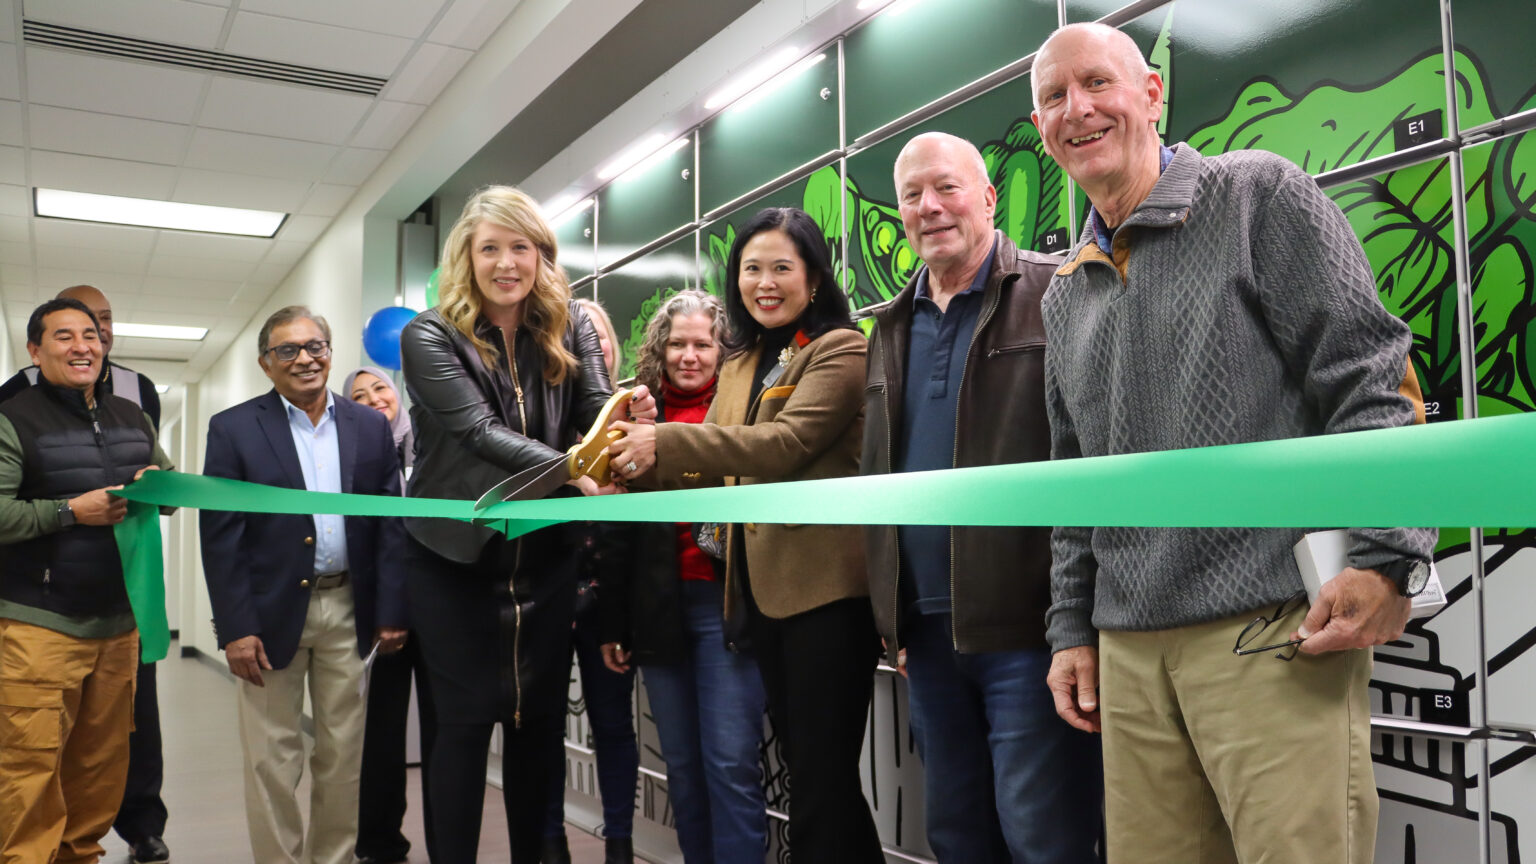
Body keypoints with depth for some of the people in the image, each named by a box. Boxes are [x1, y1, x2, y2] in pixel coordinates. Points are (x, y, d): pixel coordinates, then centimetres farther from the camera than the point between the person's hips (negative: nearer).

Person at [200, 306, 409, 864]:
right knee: (271, 759, 6)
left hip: (348, 610, 2)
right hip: (272, 612, -2)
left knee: (343, 753, 12)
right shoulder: (234, 429, -1)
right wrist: (235, 627, -11)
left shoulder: (370, 427, 6)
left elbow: (390, 524, 5)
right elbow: (220, 535, -5)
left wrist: (391, 611, 0)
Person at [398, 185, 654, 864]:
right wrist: (572, 471, -36)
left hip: (545, 559, 3)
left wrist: (629, 418, -34)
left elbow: (598, 411, -10)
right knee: (464, 723, 4)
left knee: (539, 720, 11)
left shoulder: (570, 331, 2)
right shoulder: (429, 338, -9)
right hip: (456, 559, -3)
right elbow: (479, 430, -22)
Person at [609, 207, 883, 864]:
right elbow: (714, 470, 12)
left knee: (821, 780, -3)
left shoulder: (841, 350, -7)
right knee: (803, 767, 16)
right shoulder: (740, 367, 18)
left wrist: (664, 442, -21)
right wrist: (632, 470, -7)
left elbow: (786, 442, -20)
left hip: (825, 588, -8)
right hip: (761, 588, 8)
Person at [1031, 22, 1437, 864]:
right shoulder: (1065, 296, 18)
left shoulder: (1258, 196, 2)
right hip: (1129, 650, 6)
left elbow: (1372, 379, -5)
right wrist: (1073, 627, 16)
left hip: (1272, 627, -5)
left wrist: (1383, 558, -14)